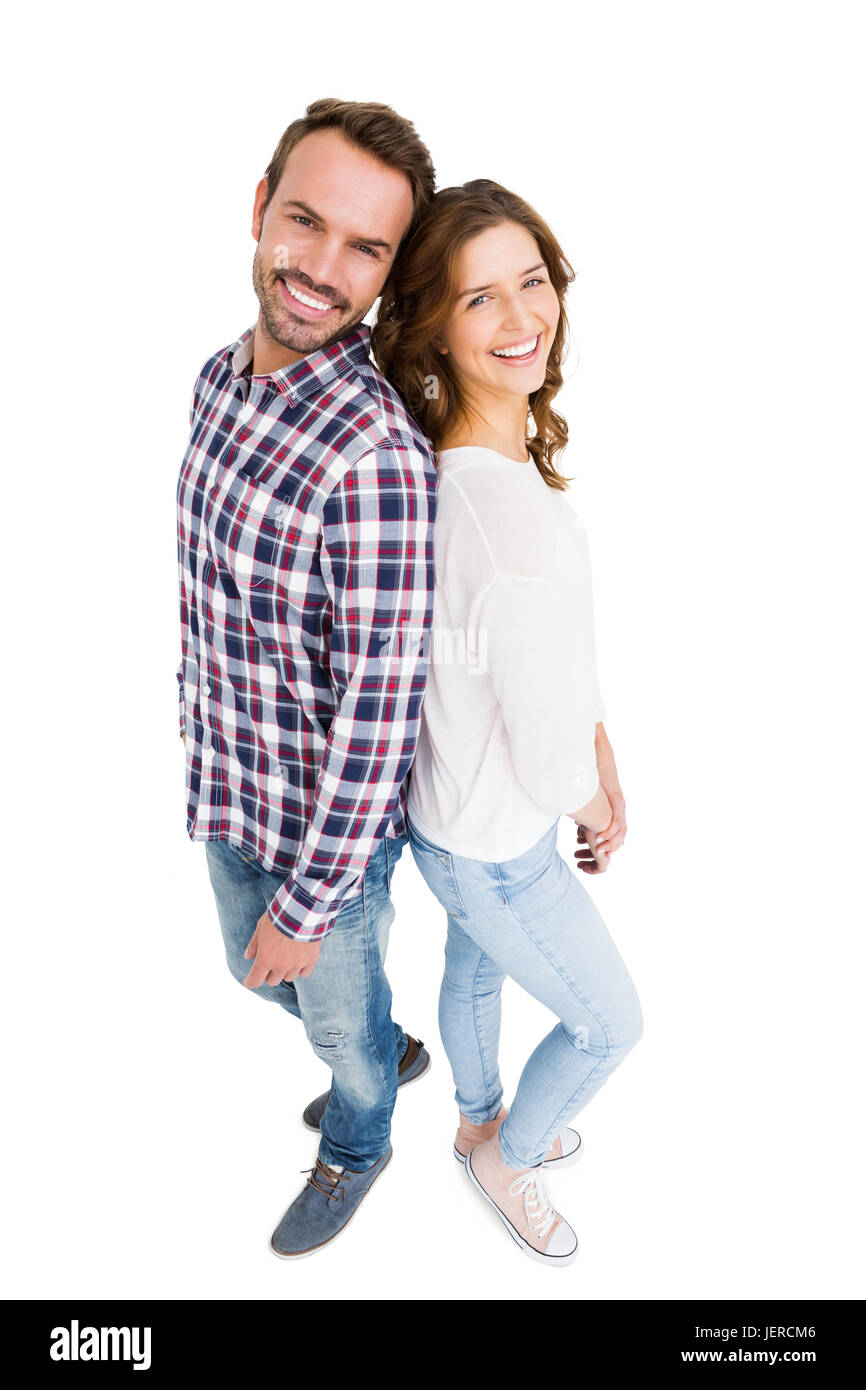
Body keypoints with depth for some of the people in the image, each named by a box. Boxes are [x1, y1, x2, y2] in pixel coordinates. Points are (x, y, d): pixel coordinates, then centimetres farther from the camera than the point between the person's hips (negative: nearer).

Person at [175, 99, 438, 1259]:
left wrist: (306, 908, -18)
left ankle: (357, 1144, 56)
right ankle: (388, 1056, 62)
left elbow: (379, 722, -27)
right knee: (258, 973, 31)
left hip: (326, 823, -8)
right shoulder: (223, 376, -4)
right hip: (227, 790, 8)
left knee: (336, 1008, 22)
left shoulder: (378, 464, -32)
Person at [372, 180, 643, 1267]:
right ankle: (509, 1158, 48)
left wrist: (600, 762, 5)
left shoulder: (514, 449, -7)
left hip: (459, 810, 8)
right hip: (496, 846, -8)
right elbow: (548, 760, -28)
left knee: (476, 971, 32)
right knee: (609, 1023, 19)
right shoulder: (508, 522, -38)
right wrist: (594, 802, -7)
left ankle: (481, 1122, 63)